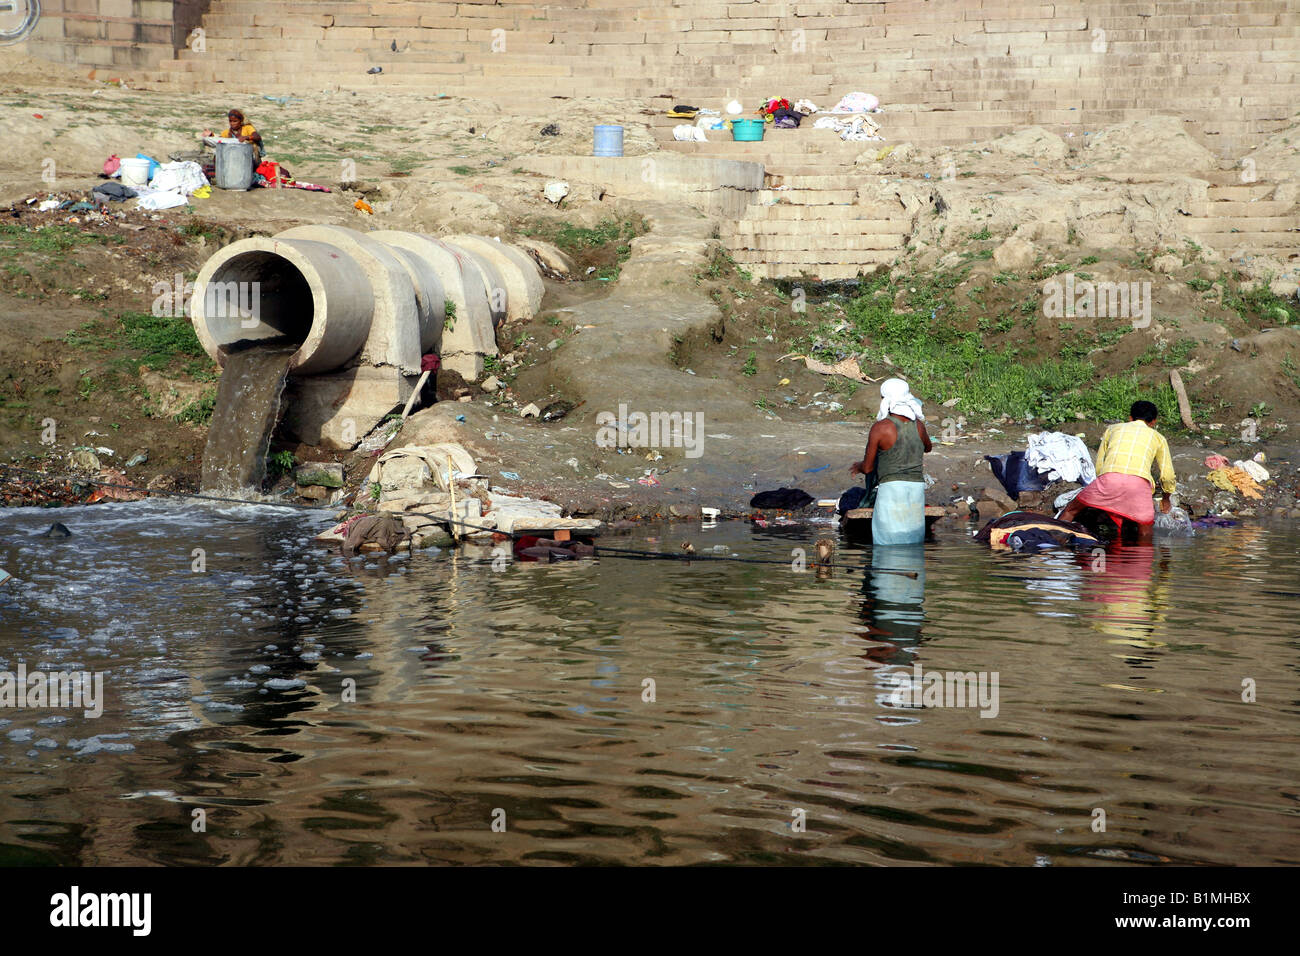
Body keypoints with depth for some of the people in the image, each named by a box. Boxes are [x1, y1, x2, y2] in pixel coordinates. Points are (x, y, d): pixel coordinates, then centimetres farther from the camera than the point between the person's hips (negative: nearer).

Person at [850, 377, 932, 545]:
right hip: (917, 488, 5)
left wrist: (858, 466, 22)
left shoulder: (879, 428, -9)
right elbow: (928, 448, 29)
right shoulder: (918, 425, 5)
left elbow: (867, 468, 0)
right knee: (913, 540, 10)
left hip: (891, 488, -5)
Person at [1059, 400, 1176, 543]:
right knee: (1145, 534, 10)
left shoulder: (1113, 429, 31)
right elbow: (1167, 476, 24)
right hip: (1140, 481, -1)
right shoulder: (1157, 437, 28)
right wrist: (1165, 499, 42)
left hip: (1109, 477, 1)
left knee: (1071, 509, 18)